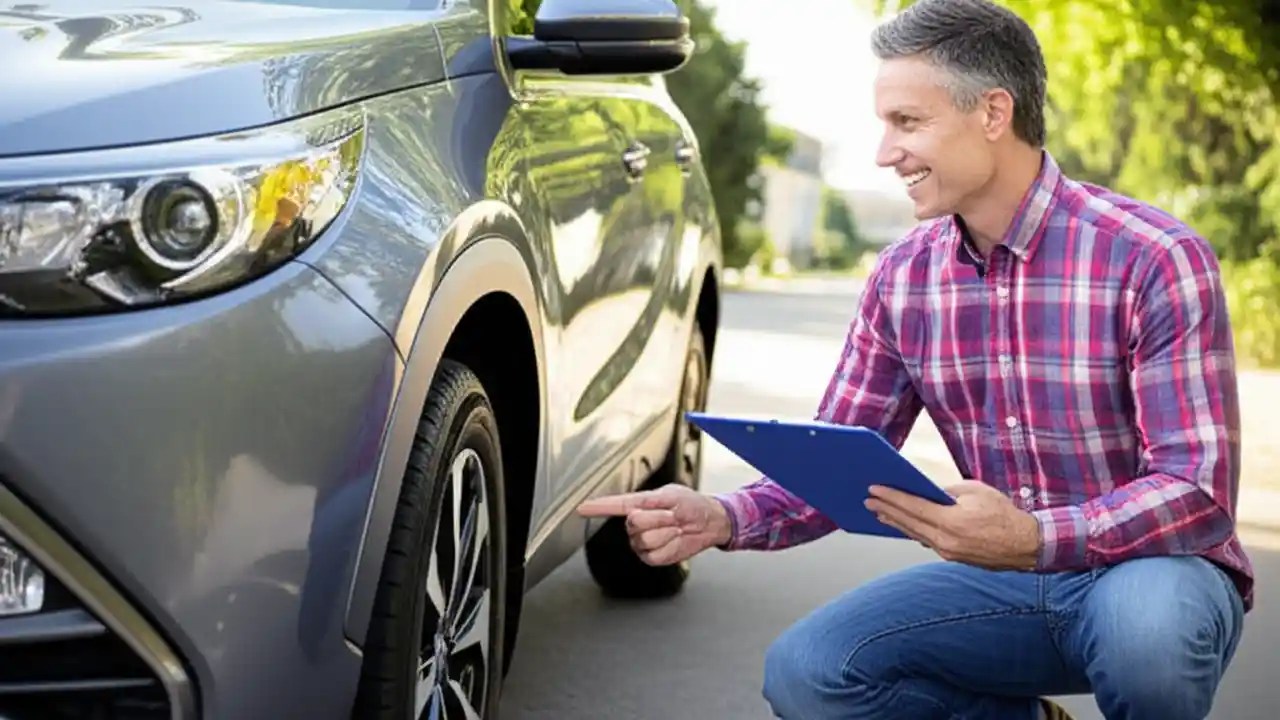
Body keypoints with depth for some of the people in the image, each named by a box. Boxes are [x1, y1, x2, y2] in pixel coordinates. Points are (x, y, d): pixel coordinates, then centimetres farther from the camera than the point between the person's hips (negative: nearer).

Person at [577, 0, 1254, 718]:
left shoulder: (1154, 259, -18)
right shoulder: (903, 278, 0)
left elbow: (1200, 494, -23)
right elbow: (838, 469, 2)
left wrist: (1033, 539, -39)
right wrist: (721, 518, -19)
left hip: (1158, 571, -4)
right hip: (1005, 579, 5)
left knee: (1142, 617, -39)